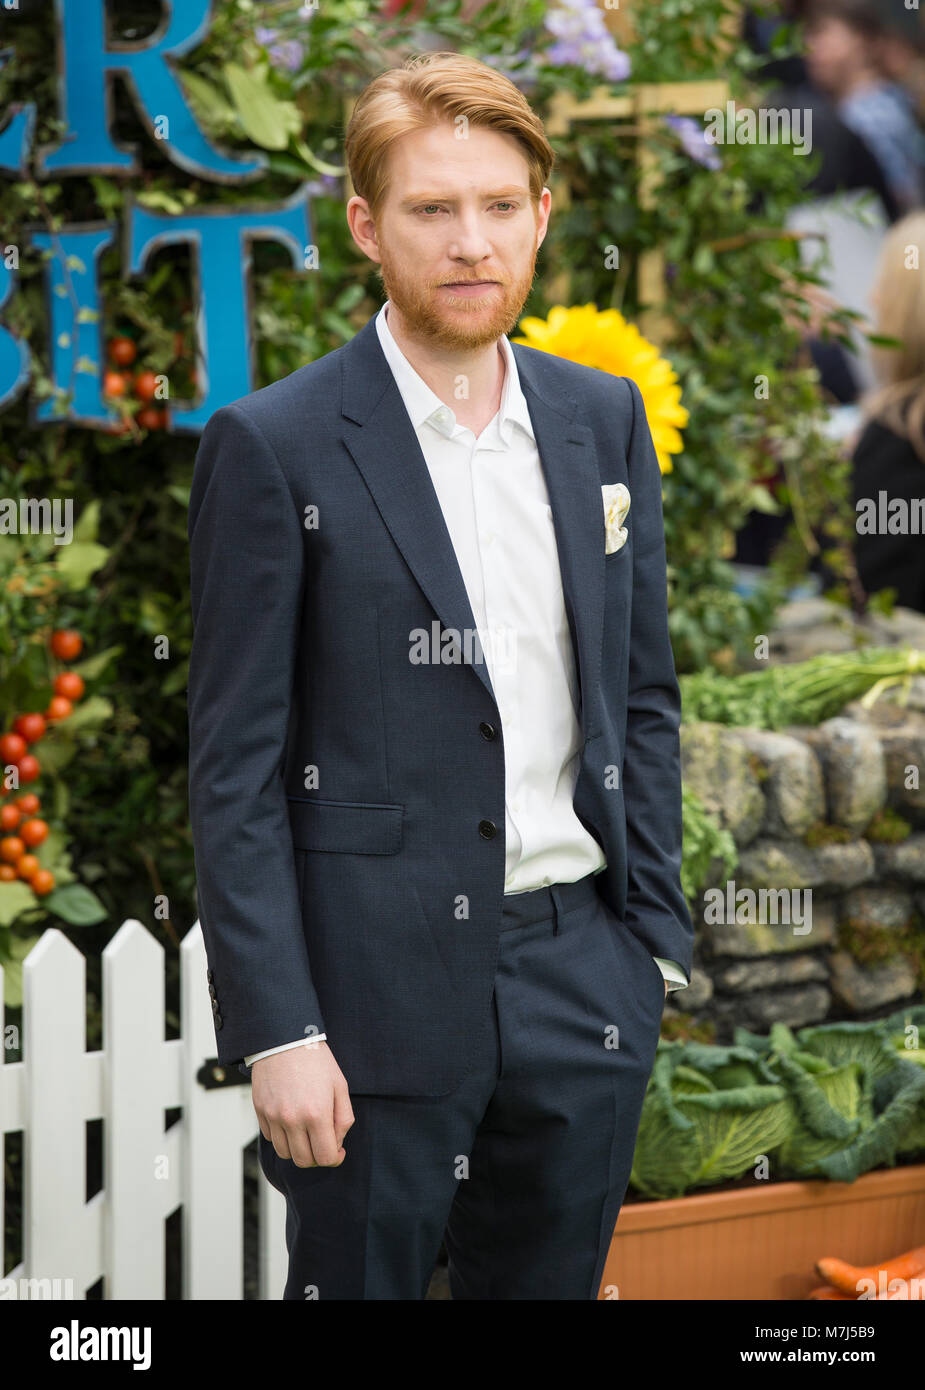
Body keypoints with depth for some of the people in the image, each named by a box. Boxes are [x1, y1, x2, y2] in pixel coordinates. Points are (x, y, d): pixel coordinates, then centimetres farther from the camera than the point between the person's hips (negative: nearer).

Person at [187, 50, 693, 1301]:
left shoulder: (605, 421, 8)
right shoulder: (273, 446, -7)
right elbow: (236, 766, -8)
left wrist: (655, 942, 10)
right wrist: (274, 1030, -13)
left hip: (583, 985, 5)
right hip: (384, 996, -5)